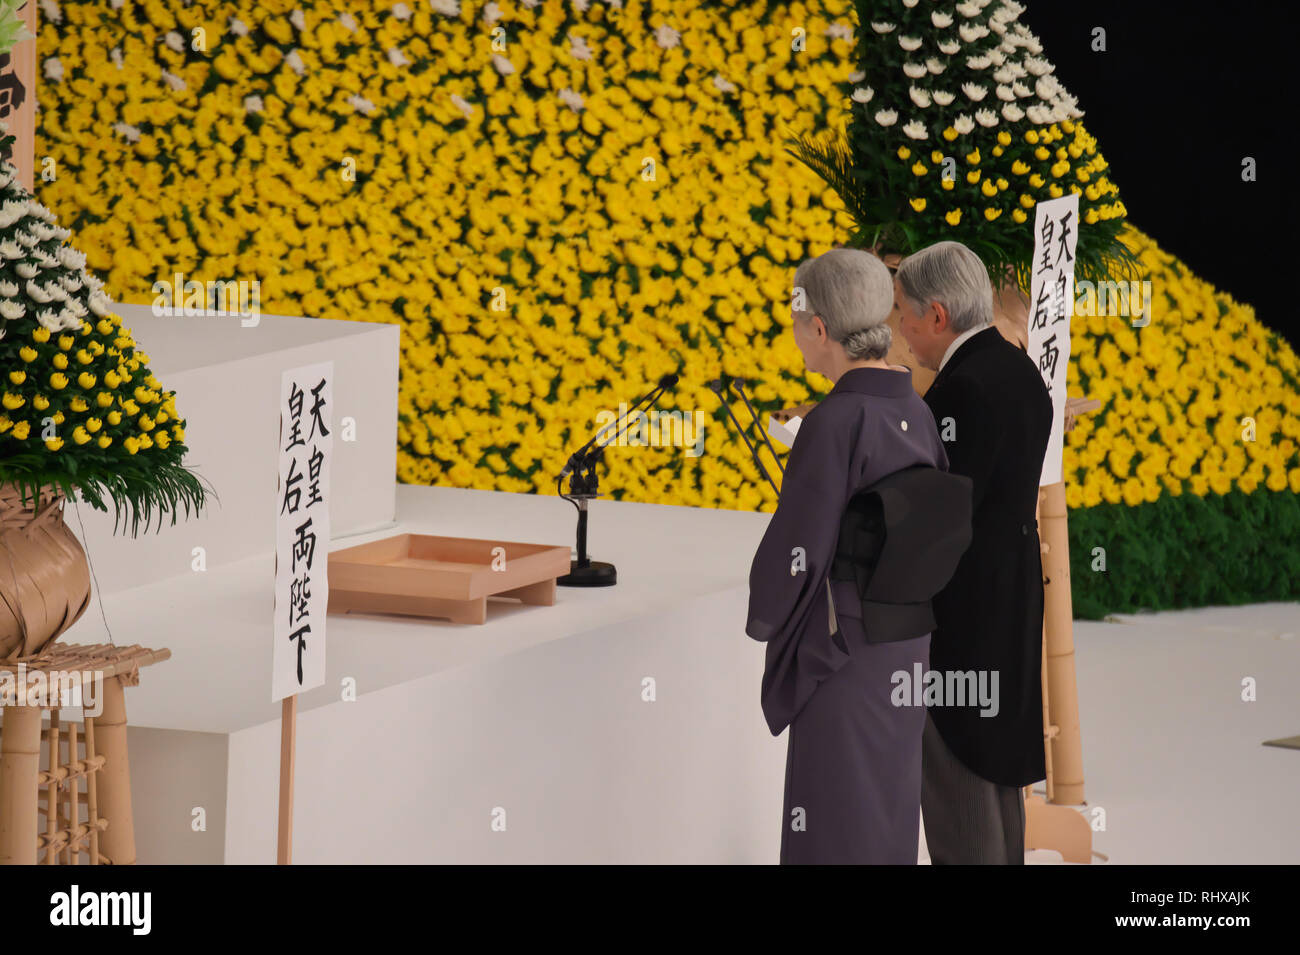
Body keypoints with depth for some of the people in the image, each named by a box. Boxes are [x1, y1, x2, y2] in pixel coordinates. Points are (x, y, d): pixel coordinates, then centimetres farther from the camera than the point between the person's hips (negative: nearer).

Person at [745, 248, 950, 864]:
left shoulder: (836, 422, -21)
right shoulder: (916, 415, 3)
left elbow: (796, 545, -20)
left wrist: (763, 619, -1)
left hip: (843, 655, -8)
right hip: (907, 650, 8)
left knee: (833, 836, 1)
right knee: (886, 820, 16)